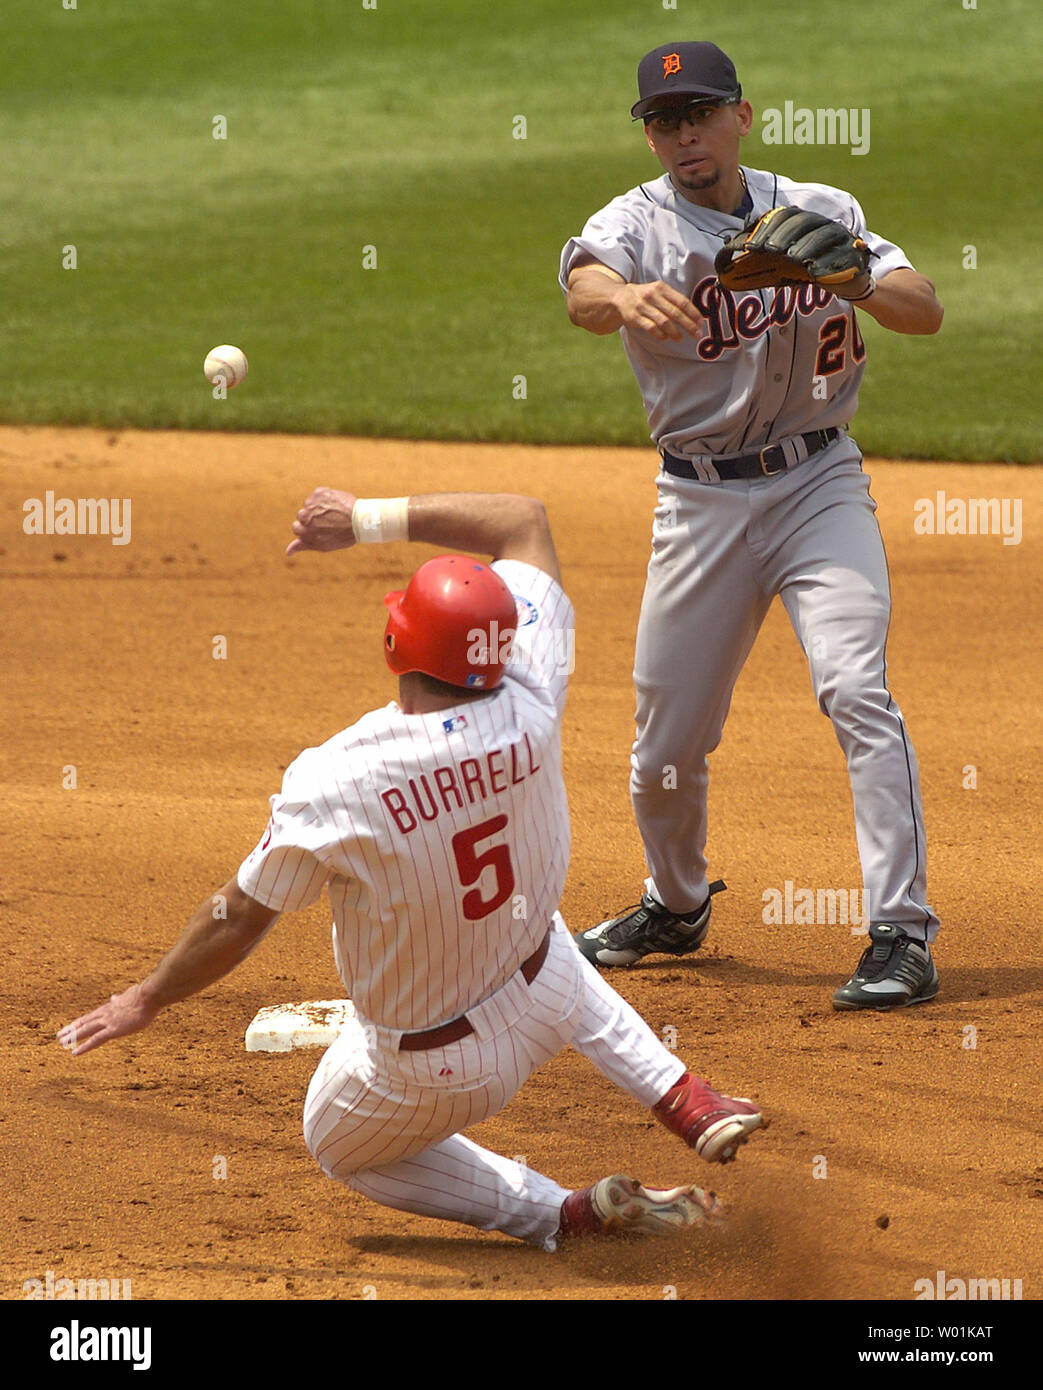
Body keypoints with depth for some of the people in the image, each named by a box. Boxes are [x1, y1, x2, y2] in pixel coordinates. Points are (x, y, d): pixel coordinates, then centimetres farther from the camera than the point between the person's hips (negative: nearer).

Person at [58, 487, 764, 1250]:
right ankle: (682, 1098, 26)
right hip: (544, 1007, 4)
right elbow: (524, 520, -9)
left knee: (343, 1146, 29)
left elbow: (240, 918, -18)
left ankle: (565, 1213, 12)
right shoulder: (529, 707, -24)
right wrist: (370, 518, -7)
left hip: (431, 1077, -4)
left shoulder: (334, 785, -34)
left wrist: (149, 1000, -1)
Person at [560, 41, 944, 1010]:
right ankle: (676, 906, 36)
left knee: (855, 691, -19)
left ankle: (902, 933, -18)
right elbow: (584, 287, -29)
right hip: (701, 499, 1)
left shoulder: (820, 212, 3)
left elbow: (925, 310, -6)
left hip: (818, 483, -1)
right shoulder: (635, 223, -5)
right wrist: (630, 297, -54)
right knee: (667, 737, 7)